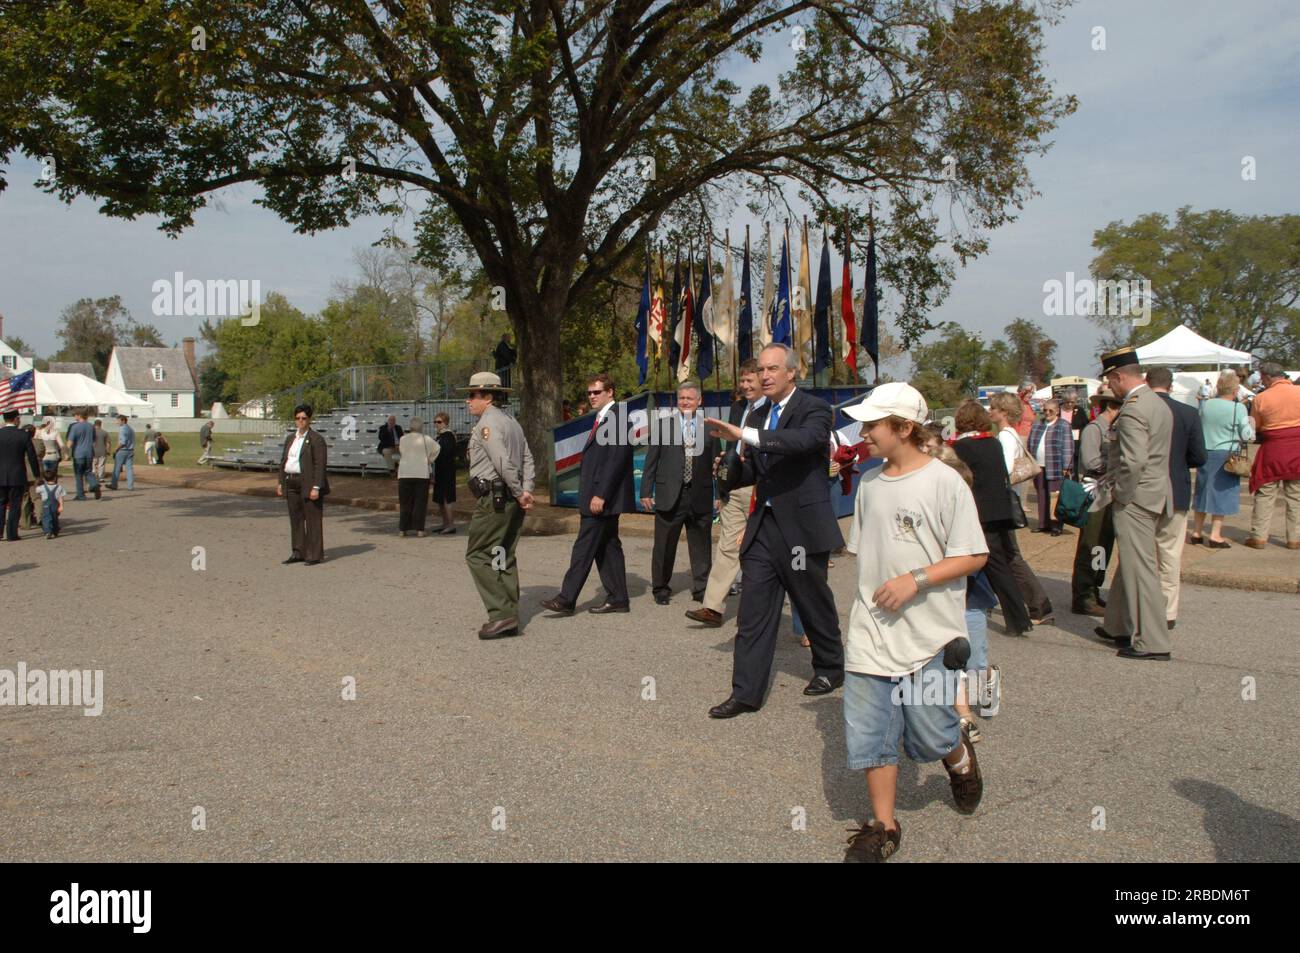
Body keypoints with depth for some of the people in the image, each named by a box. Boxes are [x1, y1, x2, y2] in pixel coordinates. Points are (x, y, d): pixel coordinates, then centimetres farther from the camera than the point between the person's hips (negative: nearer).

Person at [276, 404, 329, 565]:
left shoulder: (316, 439, -8)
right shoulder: (290, 438, 16)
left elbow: (320, 465, -14)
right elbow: (283, 461, 20)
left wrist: (316, 487, -20)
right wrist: (280, 483, 14)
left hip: (308, 484, -7)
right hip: (291, 484, 7)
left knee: (312, 520, -2)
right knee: (295, 519, 11)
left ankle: (314, 555, 3)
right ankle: (298, 552, 19)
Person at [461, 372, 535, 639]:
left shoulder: (487, 423, -12)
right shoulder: (511, 421, 18)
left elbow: (504, 463, -21)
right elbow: (528, 459, 12)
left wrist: (519, 494, -13)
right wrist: (526, 490, 1)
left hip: (493, 499, -9)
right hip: (511, 500, 9)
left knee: (477, 556, -4)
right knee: (504, 558, 12)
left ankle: (500, 614, -12)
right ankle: (509, 621, 14)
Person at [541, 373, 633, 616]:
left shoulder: (617, 418, -13)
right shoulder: (601, 420, 18)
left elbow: (617, 460, -20)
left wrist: (600, 495, -22)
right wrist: (586, 500, 17)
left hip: (603, 498, -10)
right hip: (598, 498, 10)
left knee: (584, 548, -7)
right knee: (607, 546, 11)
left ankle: (566, 600, -4)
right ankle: (617, 598, 16)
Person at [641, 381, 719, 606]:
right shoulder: (663, 425, 4)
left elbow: (715, 463, 4)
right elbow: (651, 461, 5)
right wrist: (646, 491, 0)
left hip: (700, 497, 1)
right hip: (669, 496, 0)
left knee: (701, 547, 8)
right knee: (664, 546, 7)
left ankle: (702, 590, 21)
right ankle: (661, 589, 23)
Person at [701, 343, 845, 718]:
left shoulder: (814, 409, -9)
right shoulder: (757, 416, 12)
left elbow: (803, 440, -32)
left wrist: (744, 434, -39)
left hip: (802, 525, -6)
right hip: (764, 525, 6)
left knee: (814, 603, 11)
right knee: (753, 611, 1)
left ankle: (830, 668, 34)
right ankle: (746, 692, 4)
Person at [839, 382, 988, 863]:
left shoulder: (944, 482, -10)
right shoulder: (868, 483, 7)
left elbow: (974, 556, -10)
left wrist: (915, 580, -19)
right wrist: (867, 599, 11)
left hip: (929, 630, -5)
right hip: (871, 628, 5)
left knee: (929, 732, 2)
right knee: (868, 732, 3)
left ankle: (961, 760, 37)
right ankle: (883, 828, 18)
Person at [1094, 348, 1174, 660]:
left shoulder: (1133, 409, -19)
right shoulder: (1159, 404, 12)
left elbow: (1134, 461, -28)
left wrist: (1120, 495, -13)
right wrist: (1111, 481, 14)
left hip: (1136, 498, -10)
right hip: (1156, 494, 10)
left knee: (1139, 569, -3)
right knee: (1130, 564, 19)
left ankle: (1151, 643, 2)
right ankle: (1119, 625, 30)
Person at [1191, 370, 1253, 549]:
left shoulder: (1206, 405, 0)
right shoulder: (1239, 408, -12)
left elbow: (1199, 427, 9)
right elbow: (1247, 436, -8)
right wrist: (1252, 422, 9)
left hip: (1205, 454, 4)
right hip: (1226, 455, -4)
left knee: (1203, 492, 14)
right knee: (1221, 494, 3)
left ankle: (1197, 532, 20)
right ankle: (1215, 535, 3)